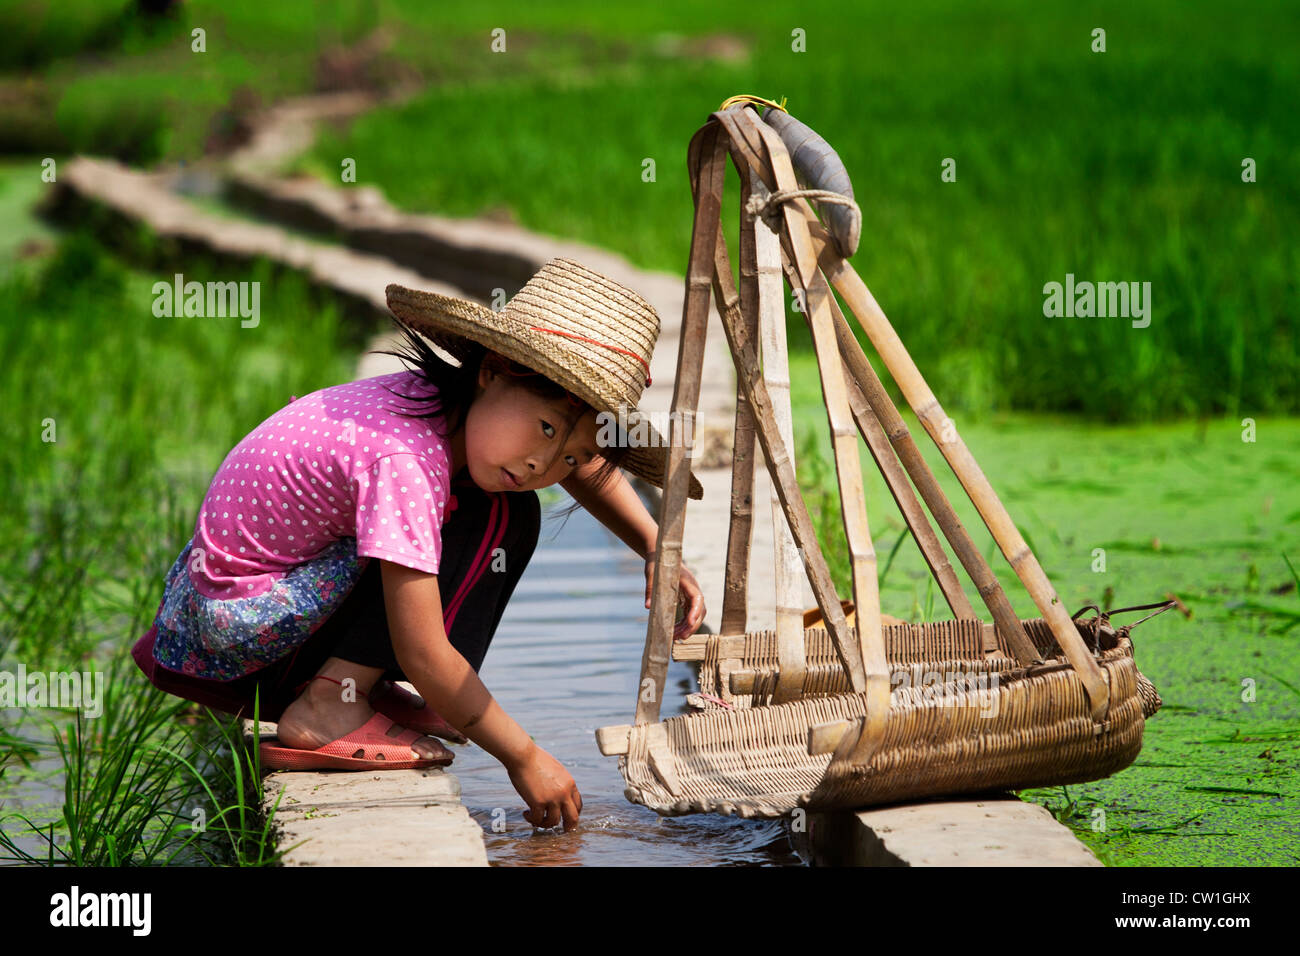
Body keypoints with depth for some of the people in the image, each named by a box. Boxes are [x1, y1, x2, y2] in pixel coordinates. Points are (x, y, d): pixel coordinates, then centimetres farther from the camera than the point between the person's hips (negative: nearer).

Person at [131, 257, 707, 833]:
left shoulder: (466, 411, -5)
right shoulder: (405, 462, -31)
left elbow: (583, 466, 17)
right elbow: (423, 657, -30)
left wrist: (656, 548, 4)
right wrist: (523, 757, -22)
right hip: (237, 613, -9)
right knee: (496, 516, -18)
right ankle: (330, 707, -18)